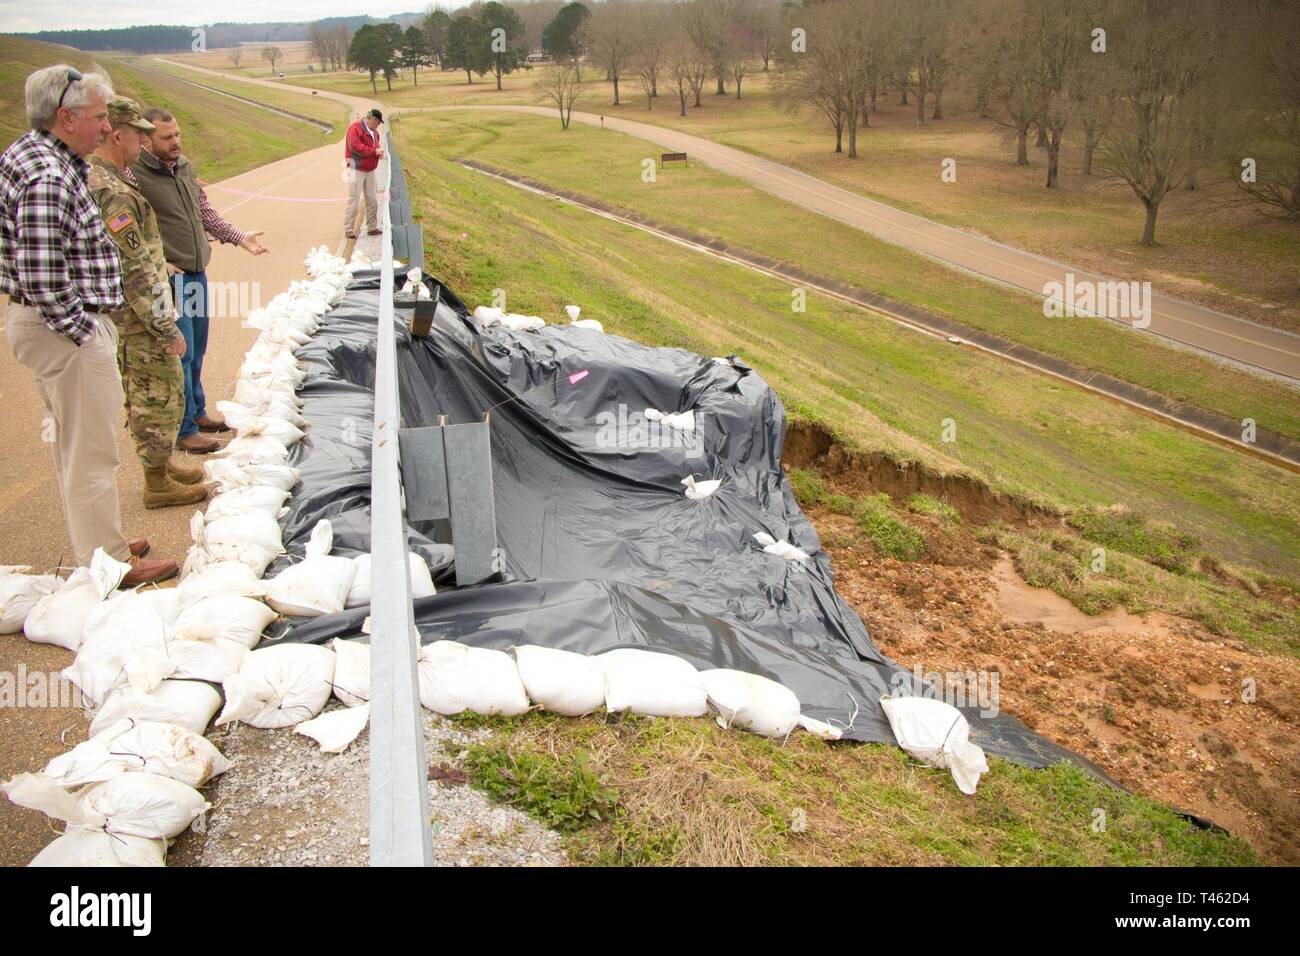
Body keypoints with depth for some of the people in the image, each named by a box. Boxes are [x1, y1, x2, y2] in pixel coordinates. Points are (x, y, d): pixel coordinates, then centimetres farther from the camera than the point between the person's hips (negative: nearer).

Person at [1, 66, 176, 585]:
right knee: (91, 452, 0)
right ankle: (109, 566, 12)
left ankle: (94, 542, 37)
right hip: (65, 329, -11)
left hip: (44, 322, 11)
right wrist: (83, 331, -19)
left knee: (71, 443, 21)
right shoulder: (47, 178, -24)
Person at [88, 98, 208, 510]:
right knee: (160, 395, 2)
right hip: (137, 319, -10)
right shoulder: (111, 192, -25)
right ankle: (158, 483, 13)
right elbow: (135, 271, -25)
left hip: (123, 316, 10)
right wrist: (167, 326, -20)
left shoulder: (93, 178, 8)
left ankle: (160, 463, 35)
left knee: (143, 395, 21)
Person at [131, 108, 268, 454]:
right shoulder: (134, 175, -15)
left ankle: (197, 412, 33)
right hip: (170, 278, -8)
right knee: (181, 353, -4)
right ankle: (184, 430, 4)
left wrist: (240, 238, 15)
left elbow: (205, 211, 20)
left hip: (198, 273, 8)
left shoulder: (185, 166, 9)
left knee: (196, 351, 18)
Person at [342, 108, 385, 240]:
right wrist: (374, 151, -22)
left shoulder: (374, 131, 13)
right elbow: (355, 147, -24)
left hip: (370, 170, 8)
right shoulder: (355, 128, -14)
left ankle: (372, 228, 22)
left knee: (372, 200, 13)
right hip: (357, 170, -8)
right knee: (353, 200, -8)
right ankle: (348, 231, -6)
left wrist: (379, 152, -2)